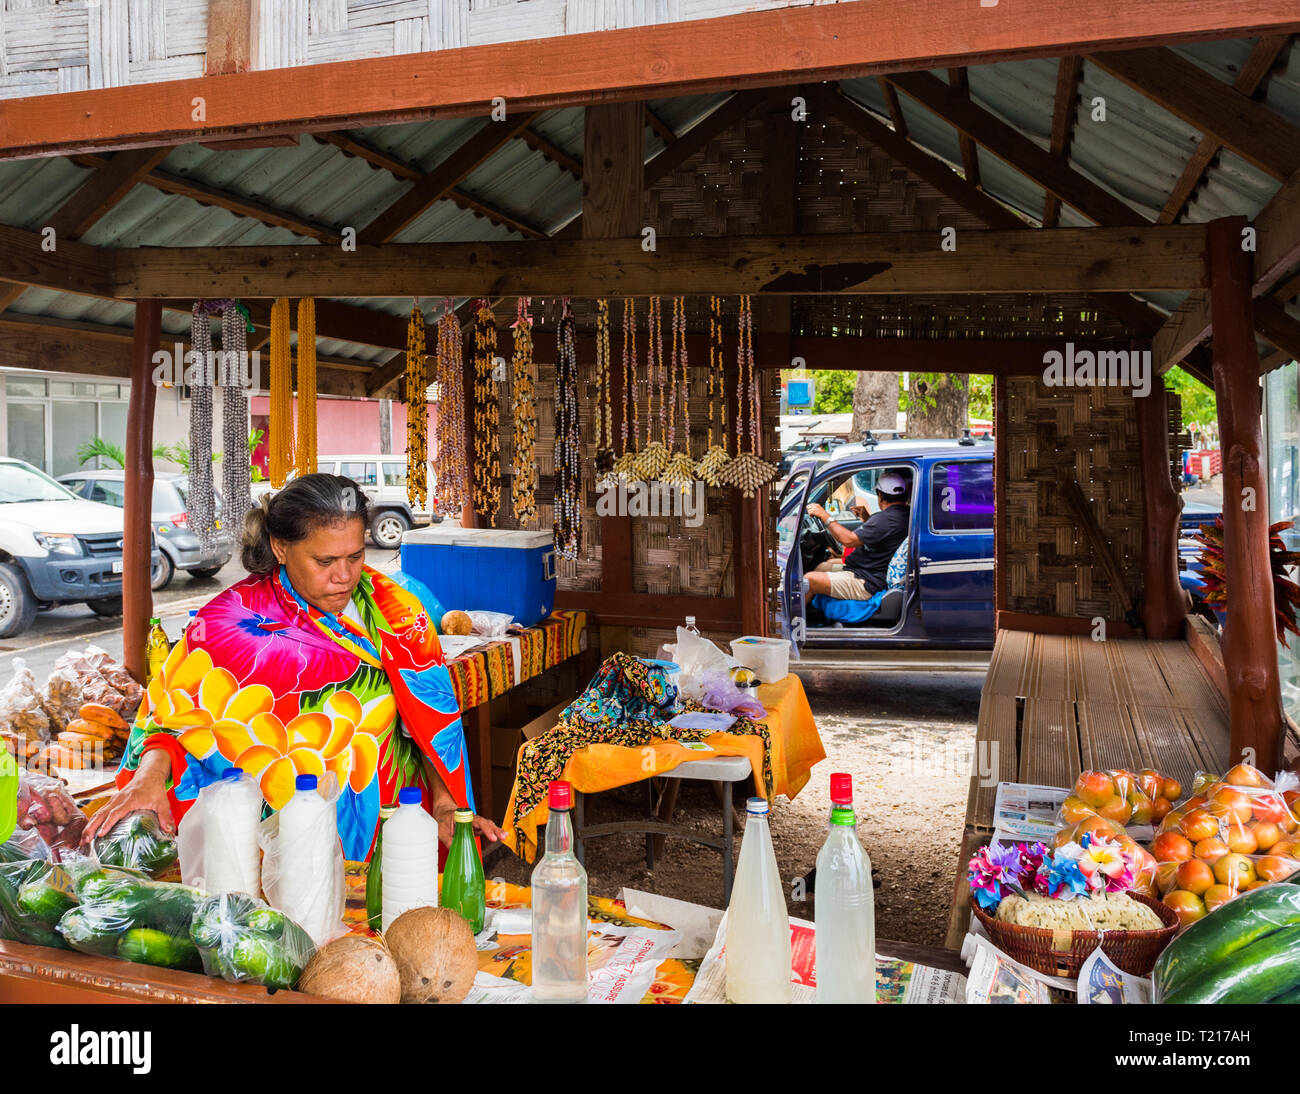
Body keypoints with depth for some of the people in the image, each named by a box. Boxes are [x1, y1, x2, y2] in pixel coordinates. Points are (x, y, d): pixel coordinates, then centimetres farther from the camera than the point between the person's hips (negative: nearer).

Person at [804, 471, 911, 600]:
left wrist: (824, 515, -15)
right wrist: (866, 518, 26)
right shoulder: (906, 513, 9)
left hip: (867, 584, -11)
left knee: (809, 580, -18)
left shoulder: (886, 518, -23)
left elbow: (849, 540, -23)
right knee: (823, 566, 26)